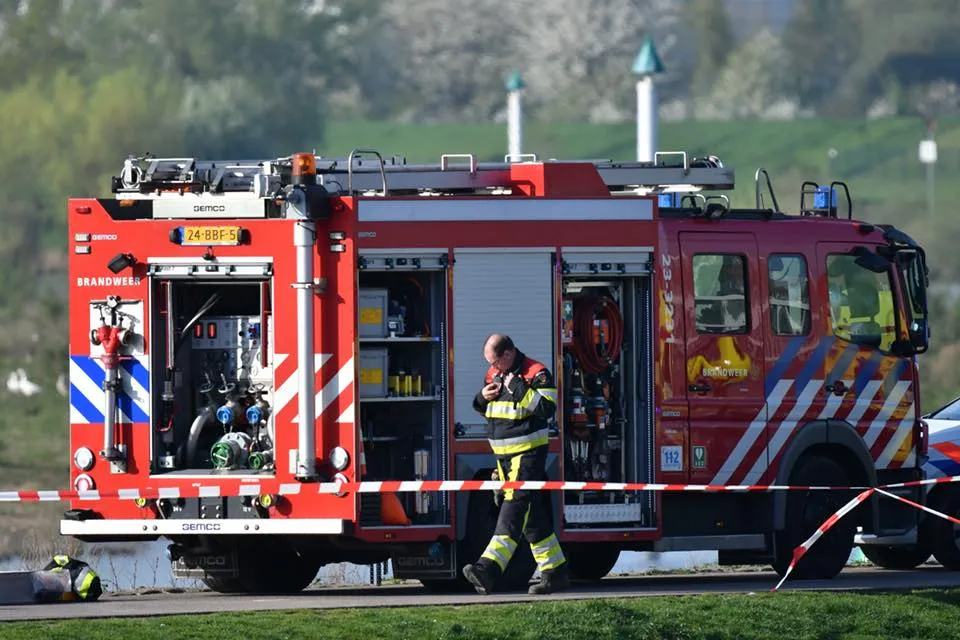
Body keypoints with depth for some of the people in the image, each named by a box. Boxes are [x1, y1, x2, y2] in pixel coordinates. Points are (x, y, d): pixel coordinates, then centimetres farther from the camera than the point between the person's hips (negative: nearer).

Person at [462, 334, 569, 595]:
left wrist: (518, 389, -24)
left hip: (528, 454, -9)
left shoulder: (536, 374, -10)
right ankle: (555, 571, 17)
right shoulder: (495, 375, 14)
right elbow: (482, 409, 25)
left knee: (514, 508, -17)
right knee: (532, 517, 11)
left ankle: (489, 569, -29)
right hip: (504, 454, 9)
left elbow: (547, 408, -23)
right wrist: (483, 397, 2)